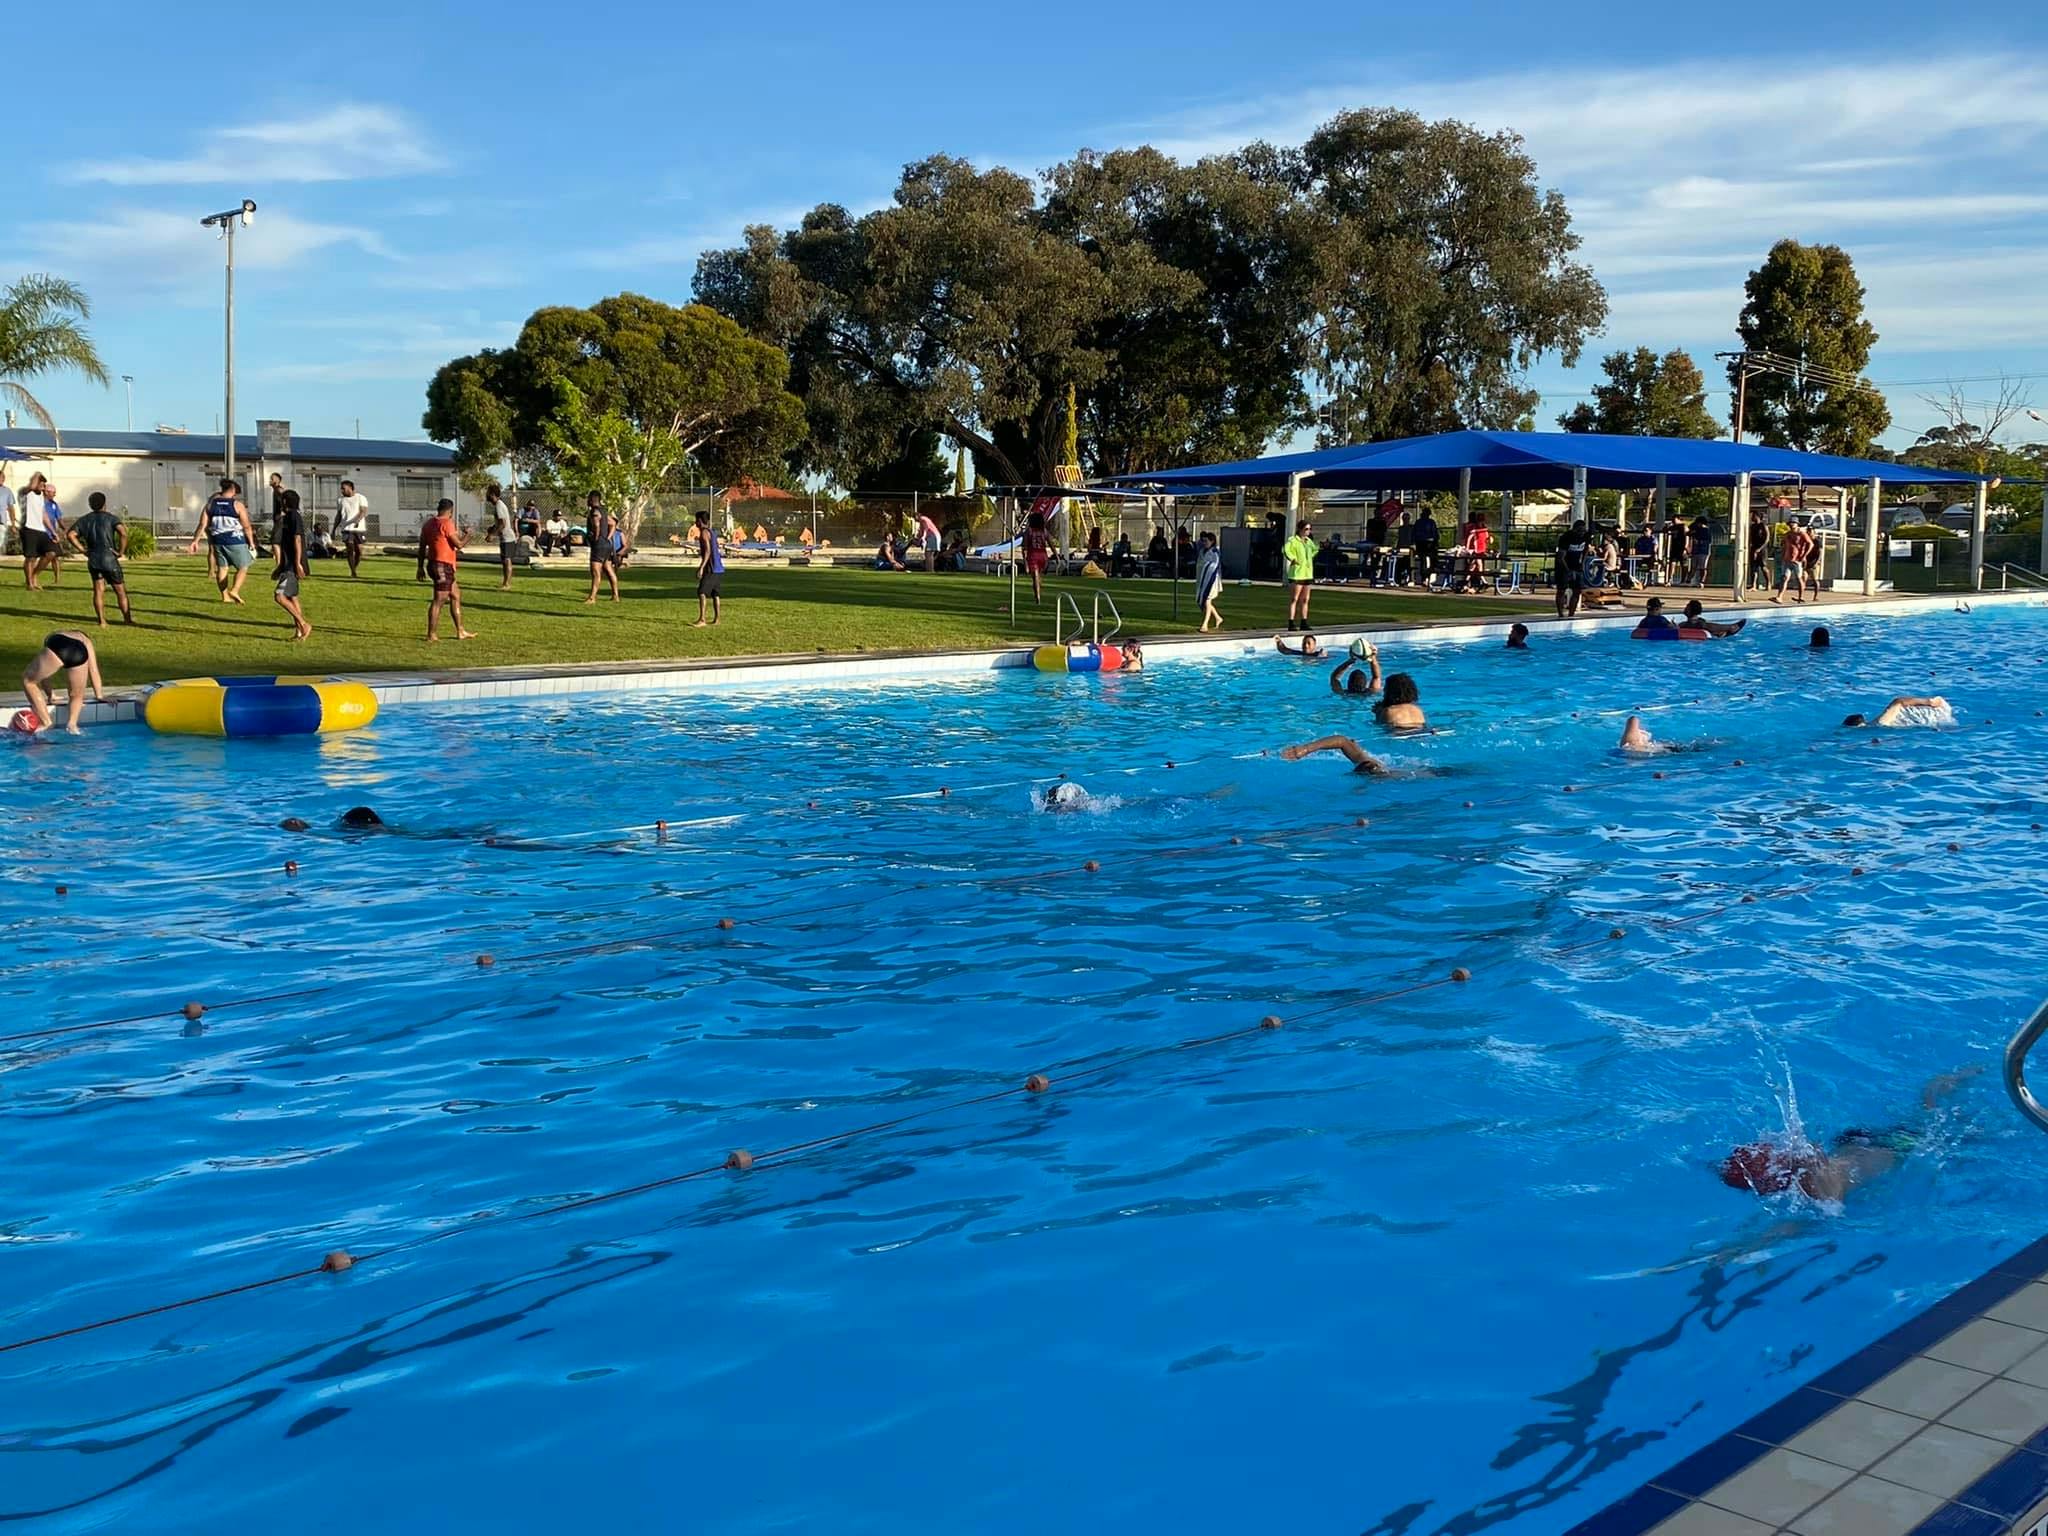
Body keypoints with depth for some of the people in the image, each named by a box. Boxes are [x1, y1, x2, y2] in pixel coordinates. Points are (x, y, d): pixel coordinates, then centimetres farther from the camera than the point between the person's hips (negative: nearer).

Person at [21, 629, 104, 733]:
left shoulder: (50, 638, 45)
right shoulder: (86, 642, 42)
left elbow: (42, 673, 46)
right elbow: (94, 671, 45)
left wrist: (49, 696, 54)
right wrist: (99, 695, 53)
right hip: (81, 652, 1)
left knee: (28, 681, 24)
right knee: (77, 696, 25)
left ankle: (46, 722, 14)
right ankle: (72, 723, -1)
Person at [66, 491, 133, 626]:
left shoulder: (84, 520, 10)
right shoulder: (110, 518, -3)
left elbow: (71, 534, -1)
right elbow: (123, 532, -19)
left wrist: (82, 549, 4)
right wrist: (121, 551, -10)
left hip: (93, 560, 3)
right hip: (109, 559, -3)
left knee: (98, 590, 5)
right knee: (120, 591, 7)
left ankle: (102, 621, -3)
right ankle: (127, 619, 11)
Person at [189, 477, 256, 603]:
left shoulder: (211, 504, 5)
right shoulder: (237, 504, -7)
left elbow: (203, 525, 3)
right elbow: (247, 526, -7)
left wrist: (195, 541, 6)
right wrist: (251, 542, 4)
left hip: (217, 540, 5)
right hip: (235, 540, -5)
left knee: (222, 568, 15)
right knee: (243, 567, 7)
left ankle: (225, 596, 17)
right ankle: (234, 590, -12)